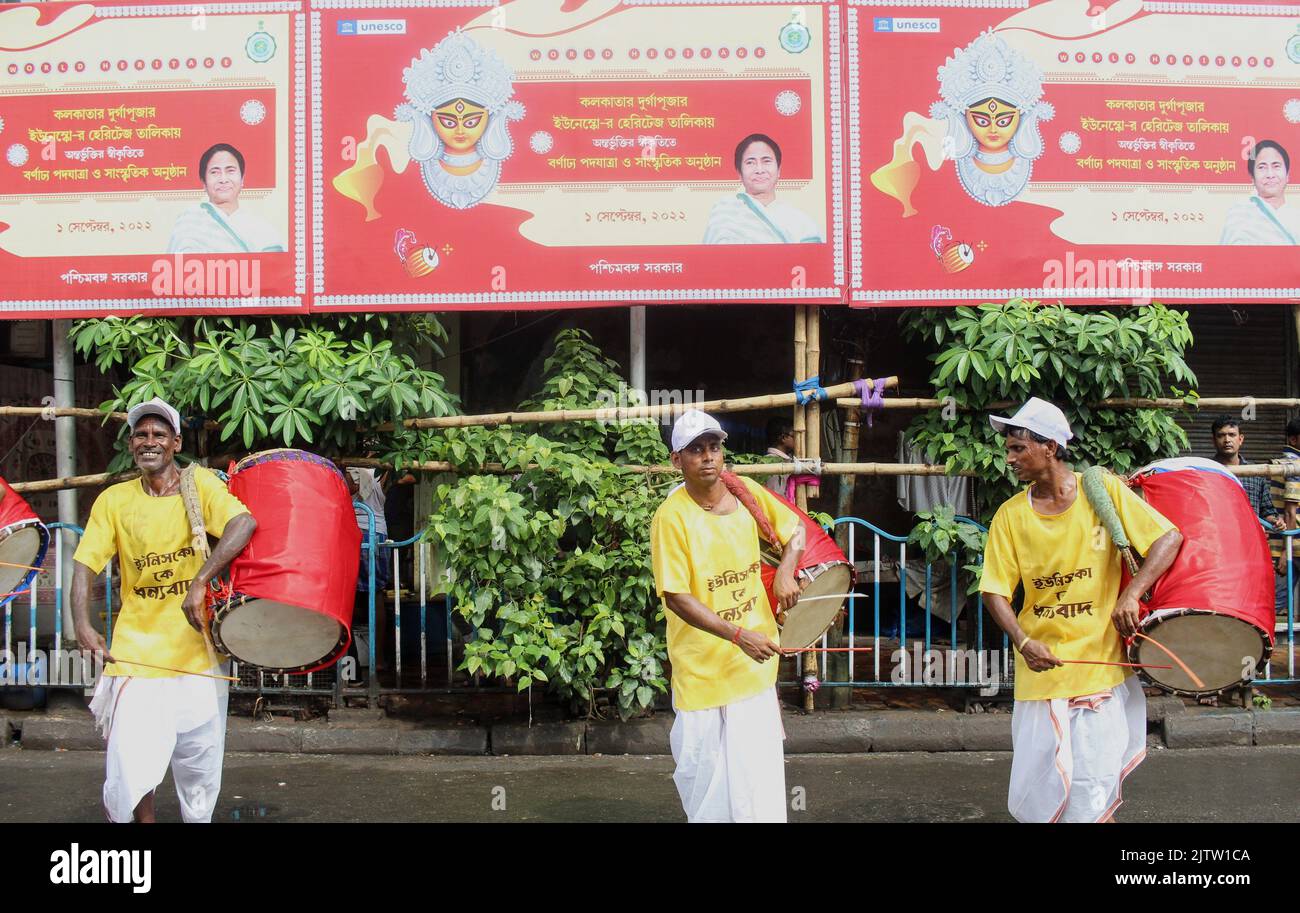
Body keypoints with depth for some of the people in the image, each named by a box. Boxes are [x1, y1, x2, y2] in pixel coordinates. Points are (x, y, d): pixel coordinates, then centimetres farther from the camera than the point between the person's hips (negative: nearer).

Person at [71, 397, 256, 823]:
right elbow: (85, 564, 1)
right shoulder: (114, 500, 3)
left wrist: (199, 582, -30)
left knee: (200, 769, 11)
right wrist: (82, 624, -16)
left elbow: (245, 522, -20)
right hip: (135, 655, 0)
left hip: (197, 653, 0)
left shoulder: (199, 483, -3)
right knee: (129, 768, -11)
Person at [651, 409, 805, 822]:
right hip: (703, 661, -4)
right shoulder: (671, 517, -15)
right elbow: (676, 597, -17)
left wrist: (786, 571, -4)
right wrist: (738, 635, -23)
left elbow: (795, 528, 16)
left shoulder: (747, 491, 0)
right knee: (707, 766, 1)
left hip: (755, 656, 5)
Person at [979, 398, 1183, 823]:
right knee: (1034, 796, 5)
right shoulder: (1010, 516, 0)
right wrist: (1023, 642, -17)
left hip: (1102, 664, -2)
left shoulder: (1102, 490, -3)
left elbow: (1169, 538, -4)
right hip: (1041, 668, 2)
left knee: (1091, 802, -4)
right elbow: (995, 591, 0)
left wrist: (1131, 594, -18)